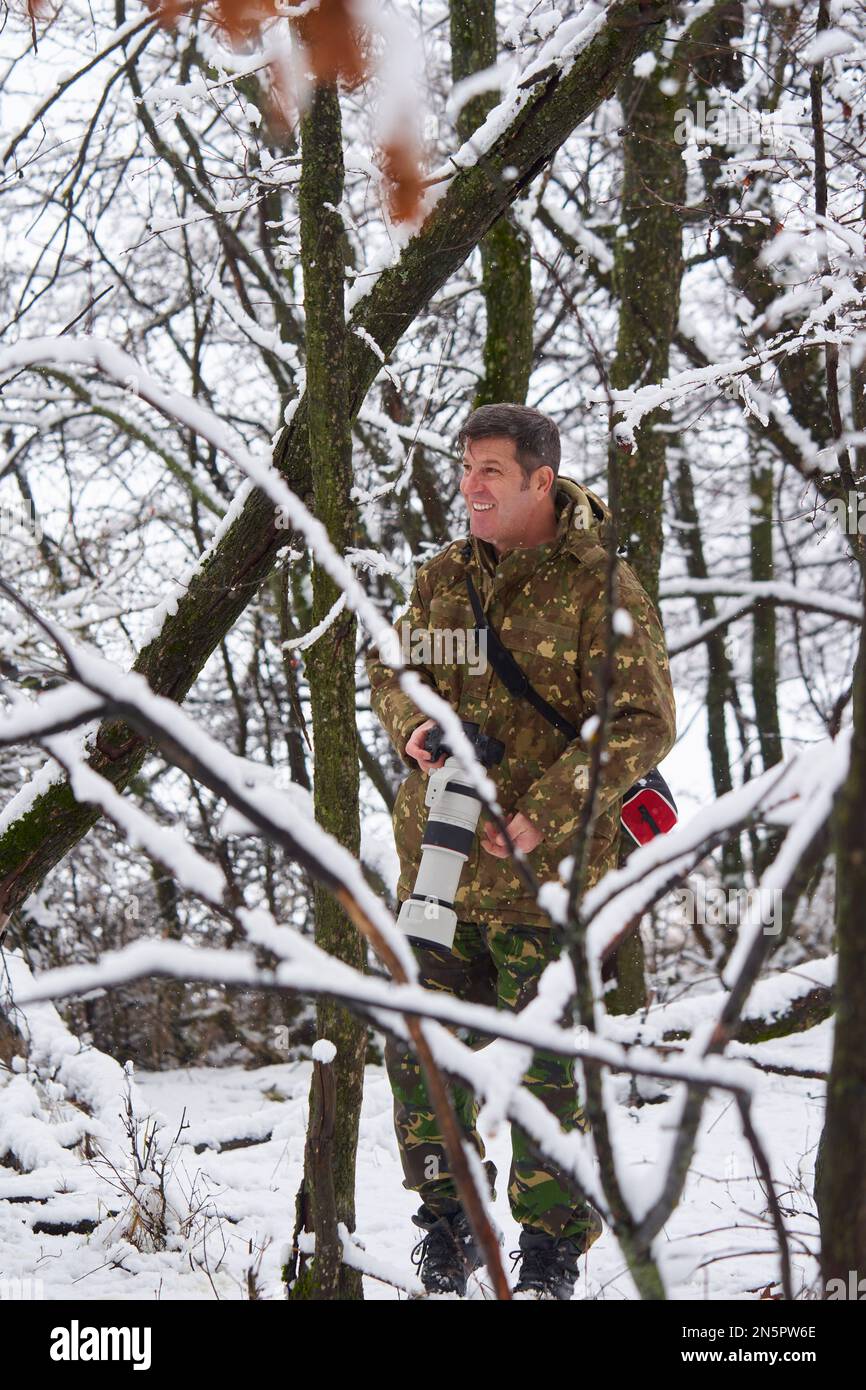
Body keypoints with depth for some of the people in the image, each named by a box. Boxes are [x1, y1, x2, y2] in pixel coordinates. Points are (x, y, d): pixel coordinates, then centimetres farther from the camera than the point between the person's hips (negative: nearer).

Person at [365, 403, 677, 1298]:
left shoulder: (600, 587, -9)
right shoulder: (442, 578, 8)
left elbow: (643, 724, -13)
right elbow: (388, 668, 21)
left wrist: (543, 815, -20)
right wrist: (411, 724, -4)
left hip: (545, 869, -5)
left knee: (541, 1063, 0)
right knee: (422, 1052, 9)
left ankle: (551, 1250, 16)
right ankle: (447, 1220, 28)